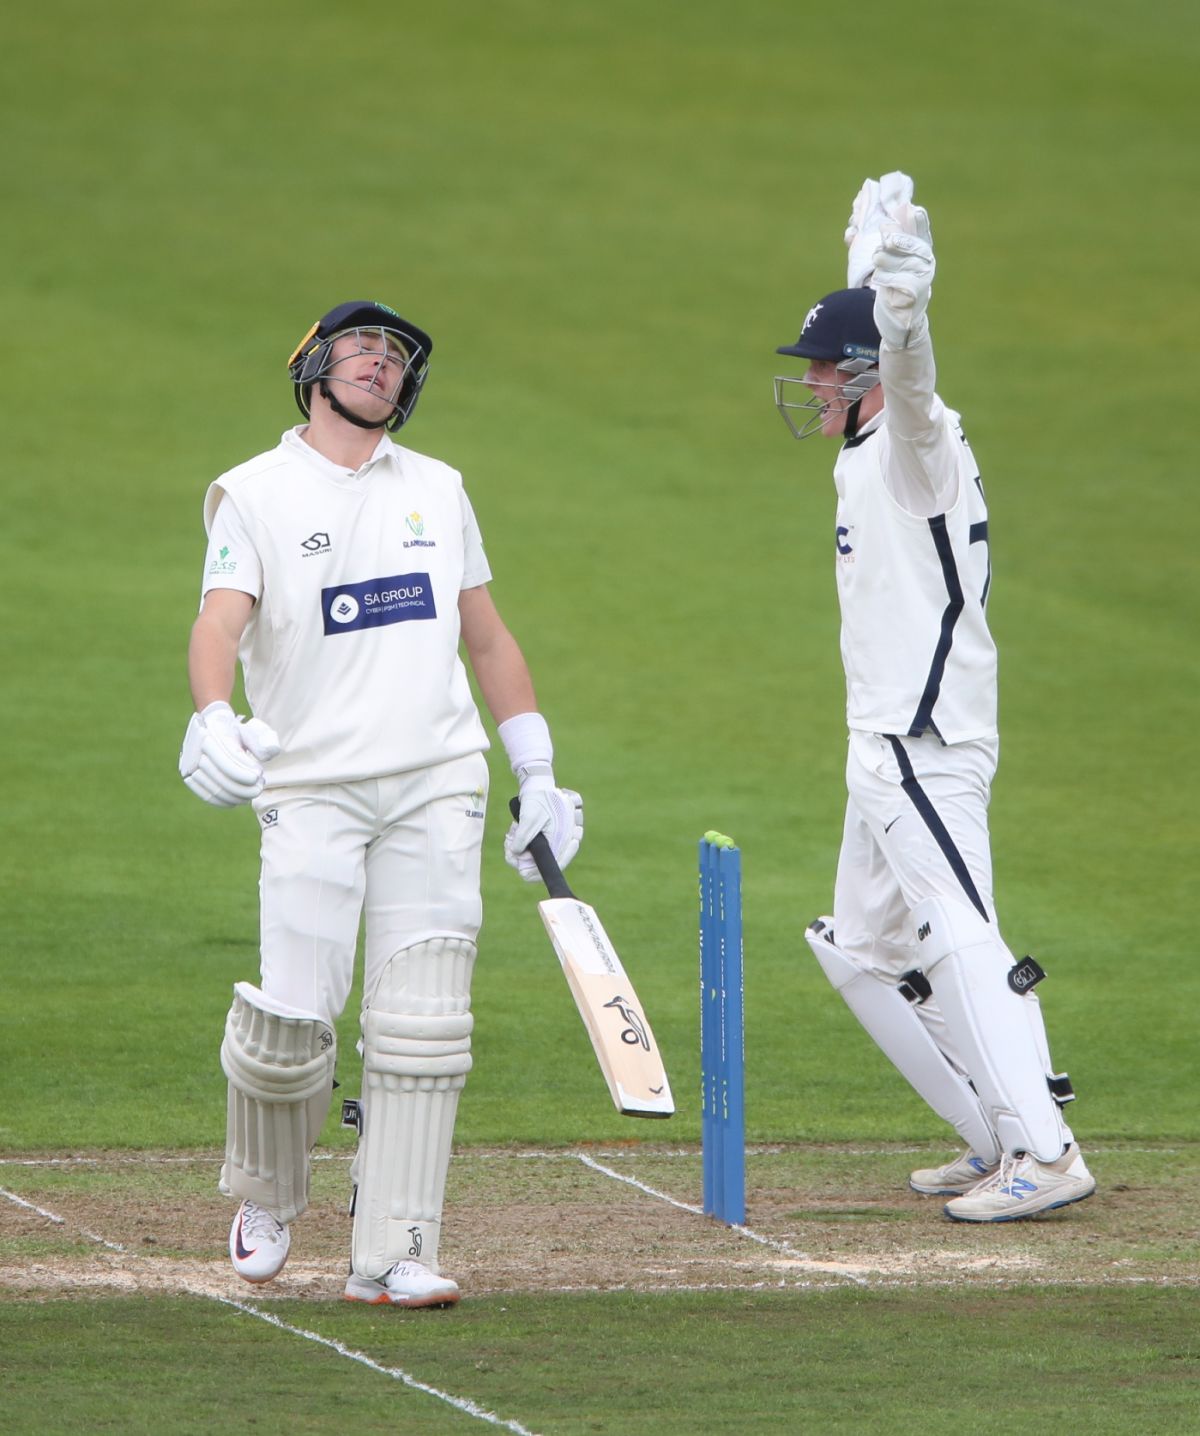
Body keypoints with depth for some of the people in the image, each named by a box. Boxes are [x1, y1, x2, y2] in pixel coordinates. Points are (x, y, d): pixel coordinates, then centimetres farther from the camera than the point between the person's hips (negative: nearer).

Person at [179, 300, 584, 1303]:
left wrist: (539, 778, 17)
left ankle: (394, 1252, -3)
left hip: (438, 787, 4)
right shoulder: (256, 494, 3)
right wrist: (212, 720, -32)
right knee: (294, 1017, -11)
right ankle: (265, 1196, 17)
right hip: (311, 790, -3)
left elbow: (487, 637, 23)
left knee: (424, 1023, -5)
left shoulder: (437, 490, 17)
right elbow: (218, 623, -12)